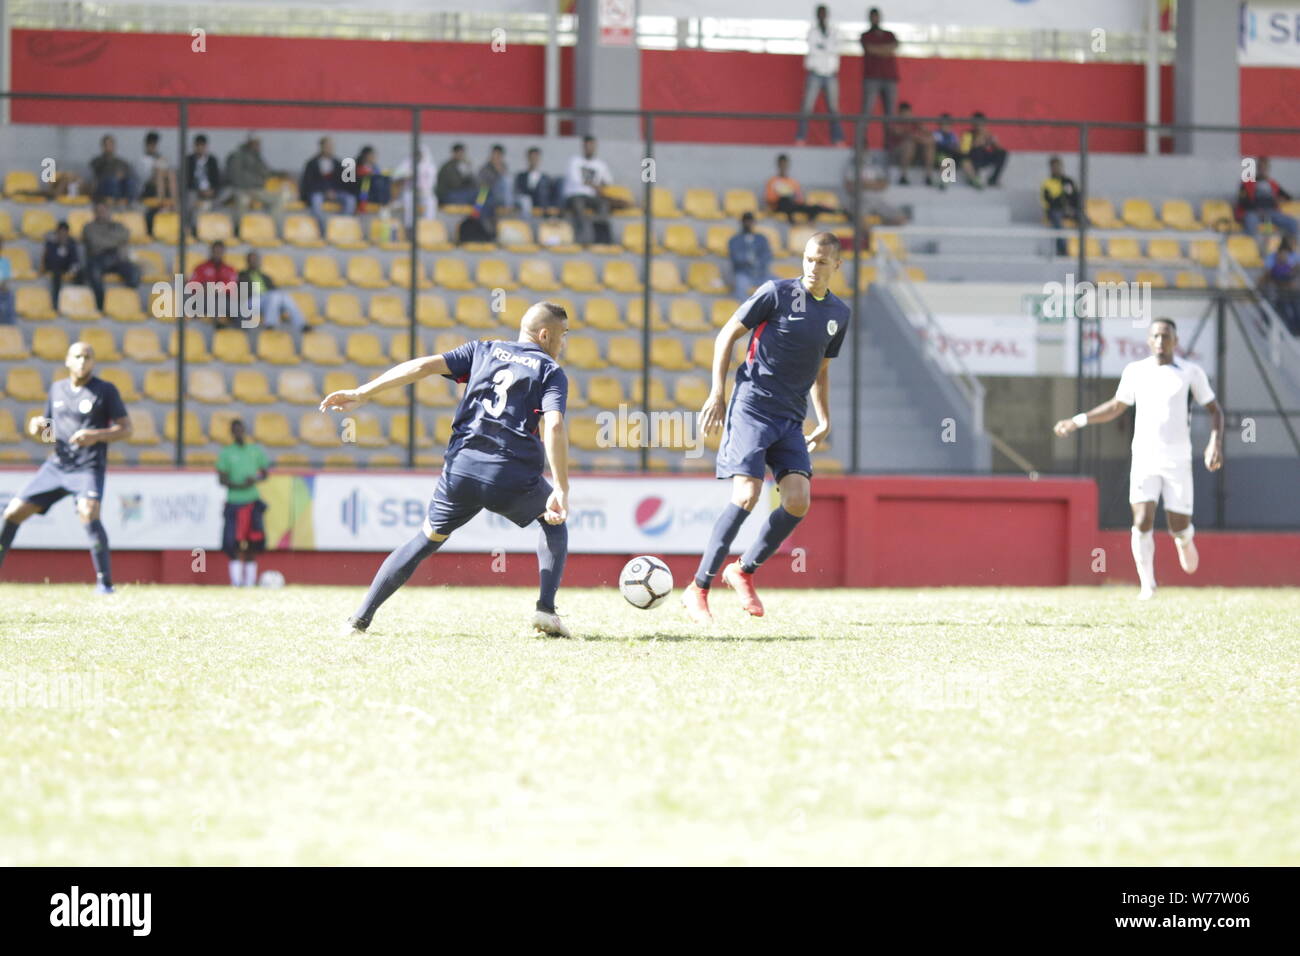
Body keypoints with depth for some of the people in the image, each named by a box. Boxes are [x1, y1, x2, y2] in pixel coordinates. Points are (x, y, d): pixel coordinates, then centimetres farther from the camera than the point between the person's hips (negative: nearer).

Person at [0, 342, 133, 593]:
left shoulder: (106, 390, -2)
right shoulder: (57, 389, 13)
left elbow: (126, 429, -5)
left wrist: (96, 436, -21)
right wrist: (38, 429, -3)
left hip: (88, 468, -6)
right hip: (56, 466, 6)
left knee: (88, 514, -29)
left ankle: (105, 582, -23)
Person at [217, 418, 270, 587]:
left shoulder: (255, 450, 11)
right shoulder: (226, 453, 2)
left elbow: (264, 473, 17)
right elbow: (222, 479, -2)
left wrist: (255, 479, -6)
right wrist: (239, 486, -17)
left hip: (253, 502, 3)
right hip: (234, 502, -3)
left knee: (252, 544, 2)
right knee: (234, 543, -9)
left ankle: (250, 579, 8)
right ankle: (236, 579, -7)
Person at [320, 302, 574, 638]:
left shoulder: (483, 351, 18)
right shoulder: (551, 372, 8)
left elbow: (425, 366, 4)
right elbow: (553, 427, -9)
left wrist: (361, 394, 0)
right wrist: (561, 491, -12)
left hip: (461, 470, 3)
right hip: (515, 479, -2)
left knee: (428, 539, 21)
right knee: (554, 521, 26)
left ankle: (361, 617, 13)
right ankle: (546, 609, 10)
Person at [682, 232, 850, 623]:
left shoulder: (838, 314, 12)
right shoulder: (777, 293, -5)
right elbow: (727, 334, 0)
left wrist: (824, 420, 19)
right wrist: (717, 393, -7)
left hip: (791, 421, 6)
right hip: (752, 408, -6)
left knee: (798, 502, -9)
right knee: (747, 496, -17)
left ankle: (743, 571, 13)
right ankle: (698, 590, -9)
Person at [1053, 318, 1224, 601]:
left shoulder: (1191, 373, -1)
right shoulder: (1135, 371, 5)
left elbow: (1214, 410, 7)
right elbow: (1116, 407, 19)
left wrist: (1216, 442, -9)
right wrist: (1078, 421, 10)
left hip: (1178, 461, -1)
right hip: (1144, 459, 1)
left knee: (1179, 528, 1)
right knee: (1142, 522, -15)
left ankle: (1185, 540, 38)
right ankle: (1147, 585, -6)